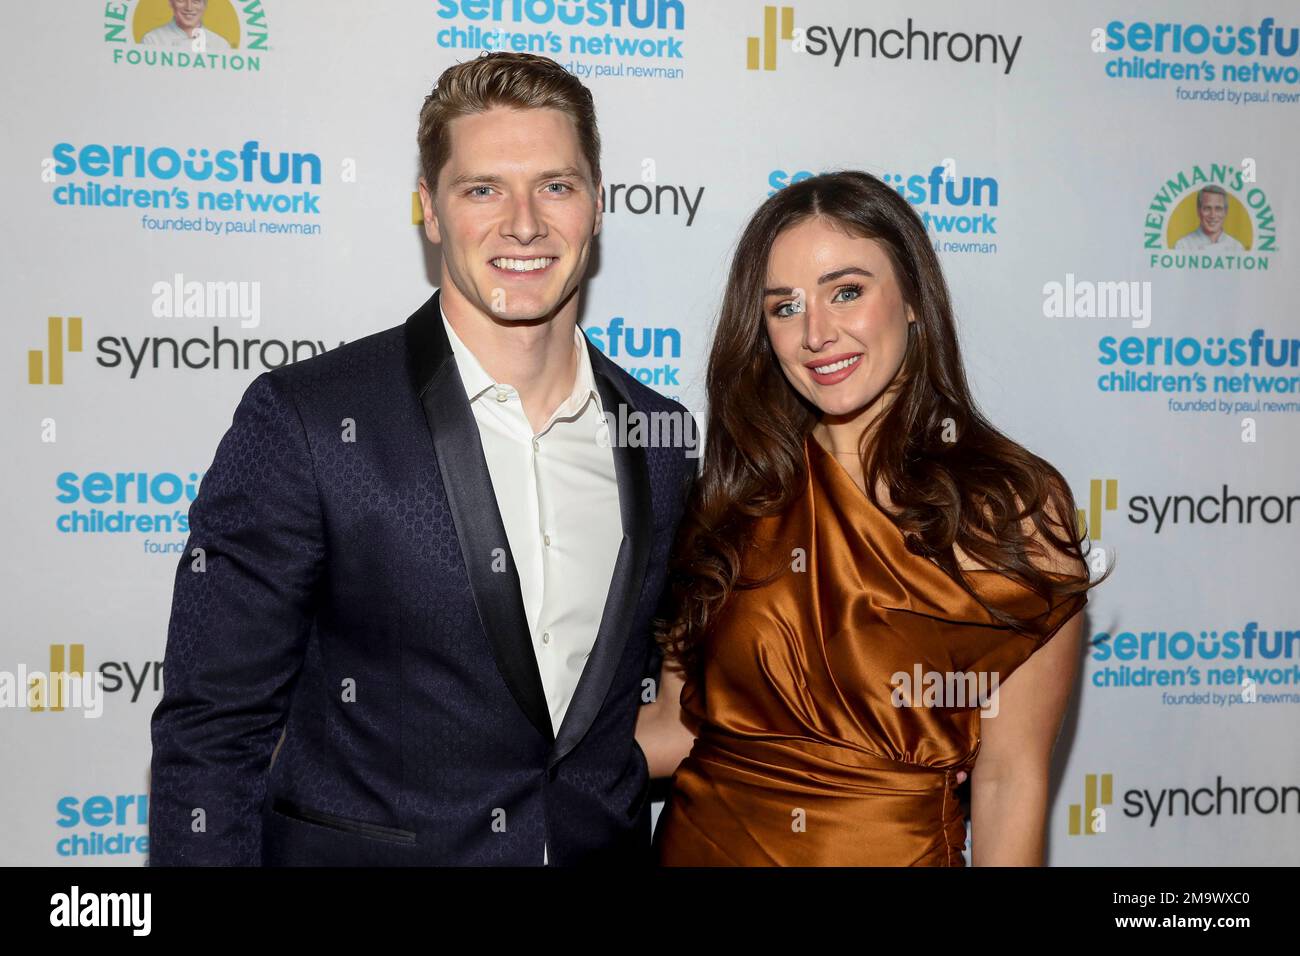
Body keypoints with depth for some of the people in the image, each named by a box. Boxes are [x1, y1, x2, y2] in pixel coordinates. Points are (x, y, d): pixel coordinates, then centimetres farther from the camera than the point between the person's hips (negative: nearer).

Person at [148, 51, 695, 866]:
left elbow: (665, 698, 8)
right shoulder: (301, 422, -15)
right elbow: (214, 729, -12)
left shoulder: (664, 440, -1)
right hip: (360, 844, -3)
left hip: (605, 849, 4)